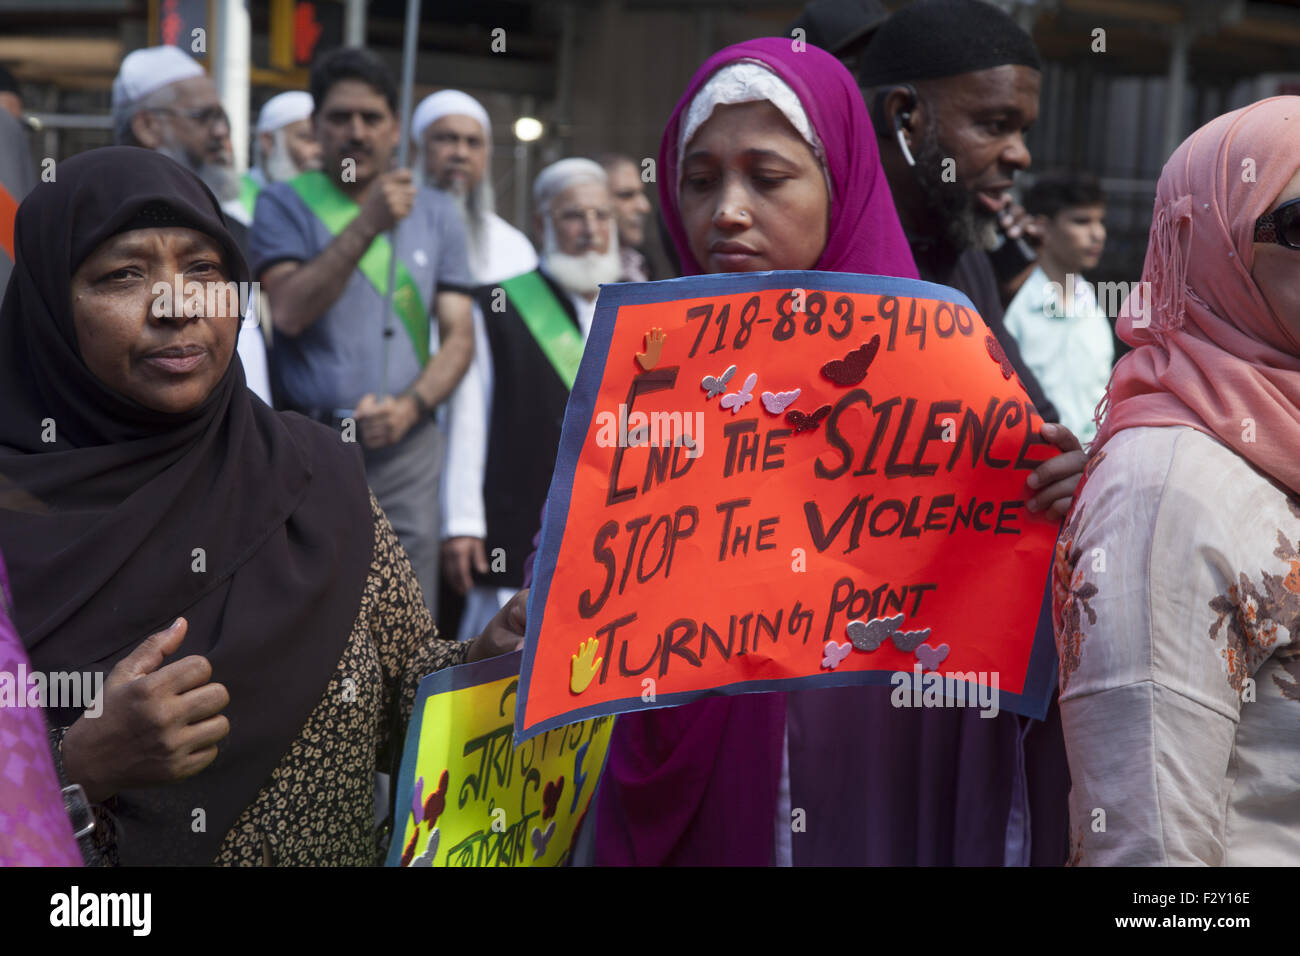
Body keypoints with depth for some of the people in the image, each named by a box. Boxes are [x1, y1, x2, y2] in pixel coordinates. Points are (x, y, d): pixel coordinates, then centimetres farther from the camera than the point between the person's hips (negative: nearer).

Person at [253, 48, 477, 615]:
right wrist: (368, 224, -16)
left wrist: (410, 406, -9)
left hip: (407, 447, 3)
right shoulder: (284, 205, 5)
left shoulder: (435, 214, 14)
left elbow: (459, 335, 9)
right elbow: (289, 310, -11)